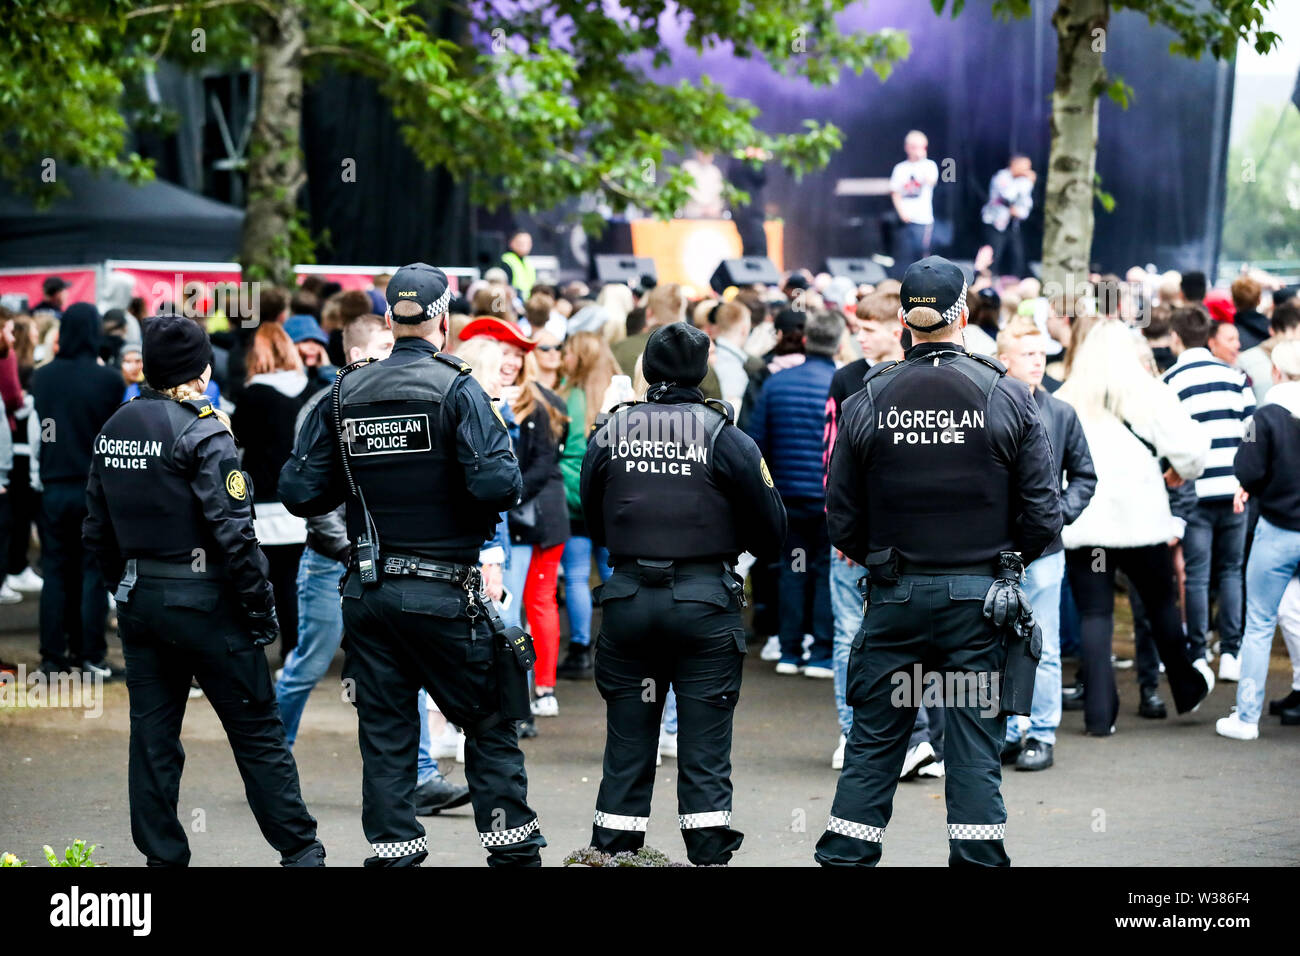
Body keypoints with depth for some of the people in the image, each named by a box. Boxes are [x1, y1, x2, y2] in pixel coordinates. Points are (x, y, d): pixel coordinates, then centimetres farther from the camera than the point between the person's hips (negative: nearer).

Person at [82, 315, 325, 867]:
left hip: (138, 600, 6)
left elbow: (96, 531, 11)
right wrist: (261, 609, -11)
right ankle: (299, 852, 9)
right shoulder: (200, 432, -14)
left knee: (153, 738, 10)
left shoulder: (113, 431, 6)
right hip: (202, 601, -6)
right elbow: (233, 533, -18)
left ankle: (162, 857, 12)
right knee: (257, 732, 3)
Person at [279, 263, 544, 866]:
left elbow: (300, 492, 1)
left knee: (385, 736, 10)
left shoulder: (344, 393, 2)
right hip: (444, 596, -4)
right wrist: (506, 476, 1)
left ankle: (392, 849, 10)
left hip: (367, 591, 4)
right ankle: (513, 848, 12)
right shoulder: (456, 389, -10)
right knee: (489, 725, 9)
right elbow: (498, 484, -21)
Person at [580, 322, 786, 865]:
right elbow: (770, 531, -1)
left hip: (627, 598, 2)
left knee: (627, 745, 11)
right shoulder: (725, 437, -6)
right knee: (705, 751, 3)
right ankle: (709, 856, 3)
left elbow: (591, 521, 14)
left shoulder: (610, 432, 2)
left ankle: (612, 855, 14)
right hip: (705, 601, -2)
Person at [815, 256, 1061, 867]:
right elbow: (1043, 514, -4)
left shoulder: (869, 400, -2)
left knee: (873, 739, 9)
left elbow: (841, 519, 2)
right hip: (979, 598, -1)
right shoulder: (1008, 398, -5)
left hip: (895, 595, 1)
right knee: (975, 741, 4)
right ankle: (978, 861, 5)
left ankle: (843, 859, 12)